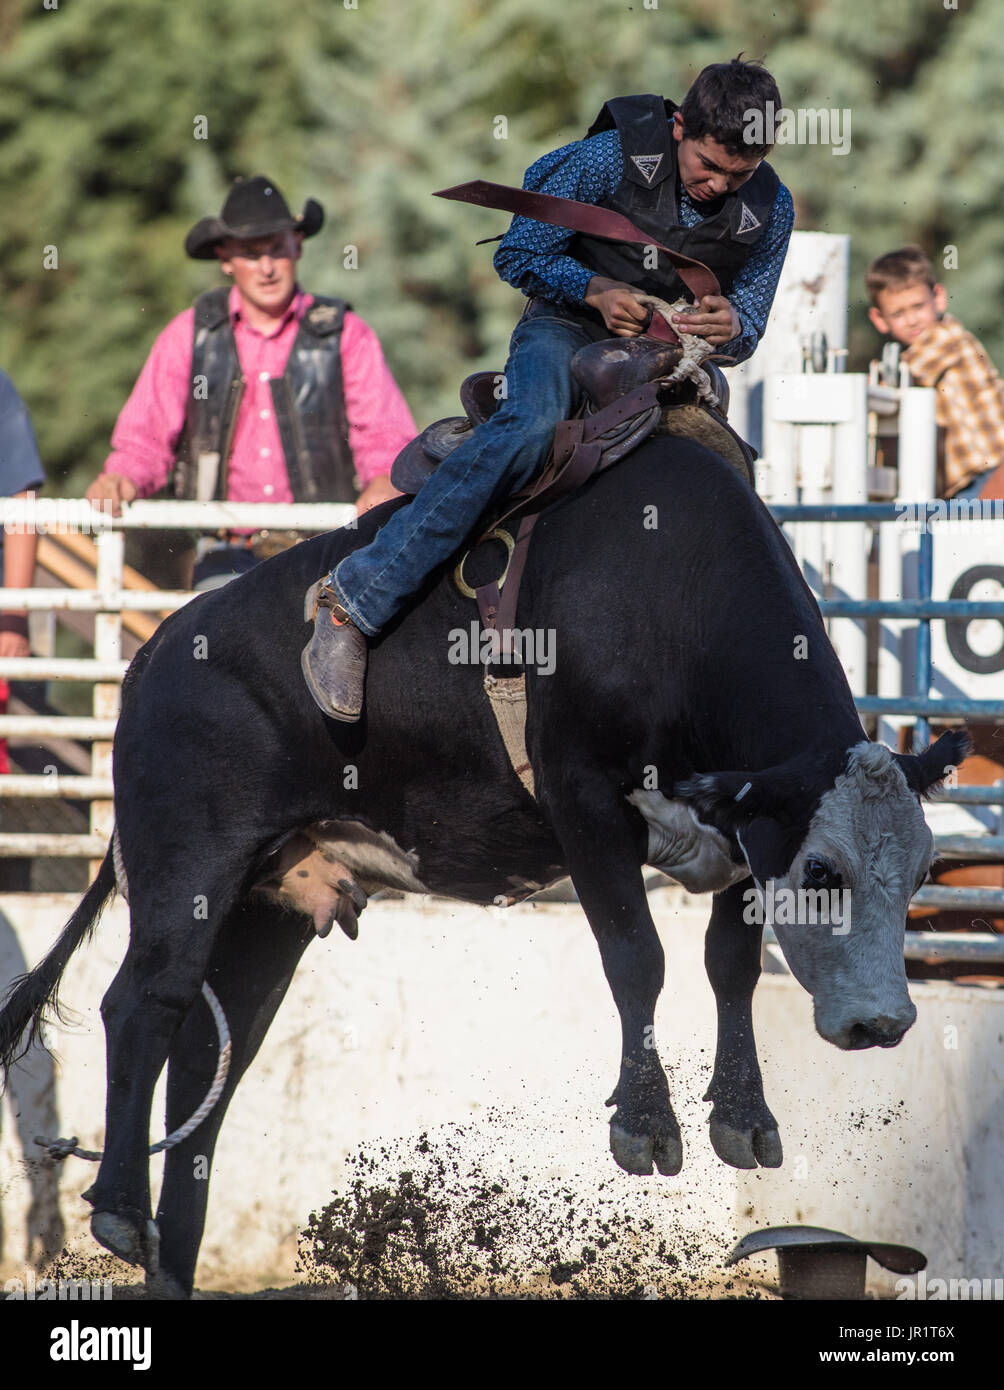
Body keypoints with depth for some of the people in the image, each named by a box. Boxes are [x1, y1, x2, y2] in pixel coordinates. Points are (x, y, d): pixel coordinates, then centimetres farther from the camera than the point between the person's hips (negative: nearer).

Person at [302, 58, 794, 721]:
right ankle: (358, 597, -39)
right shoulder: (611, 158, -17)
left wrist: (730, 326, -21)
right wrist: (595, 289, -24)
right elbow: (519, 255, -7)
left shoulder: (772, 210, -7)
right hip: (567, 326, -5)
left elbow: (747, 333, 4)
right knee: (531, 425, -35)